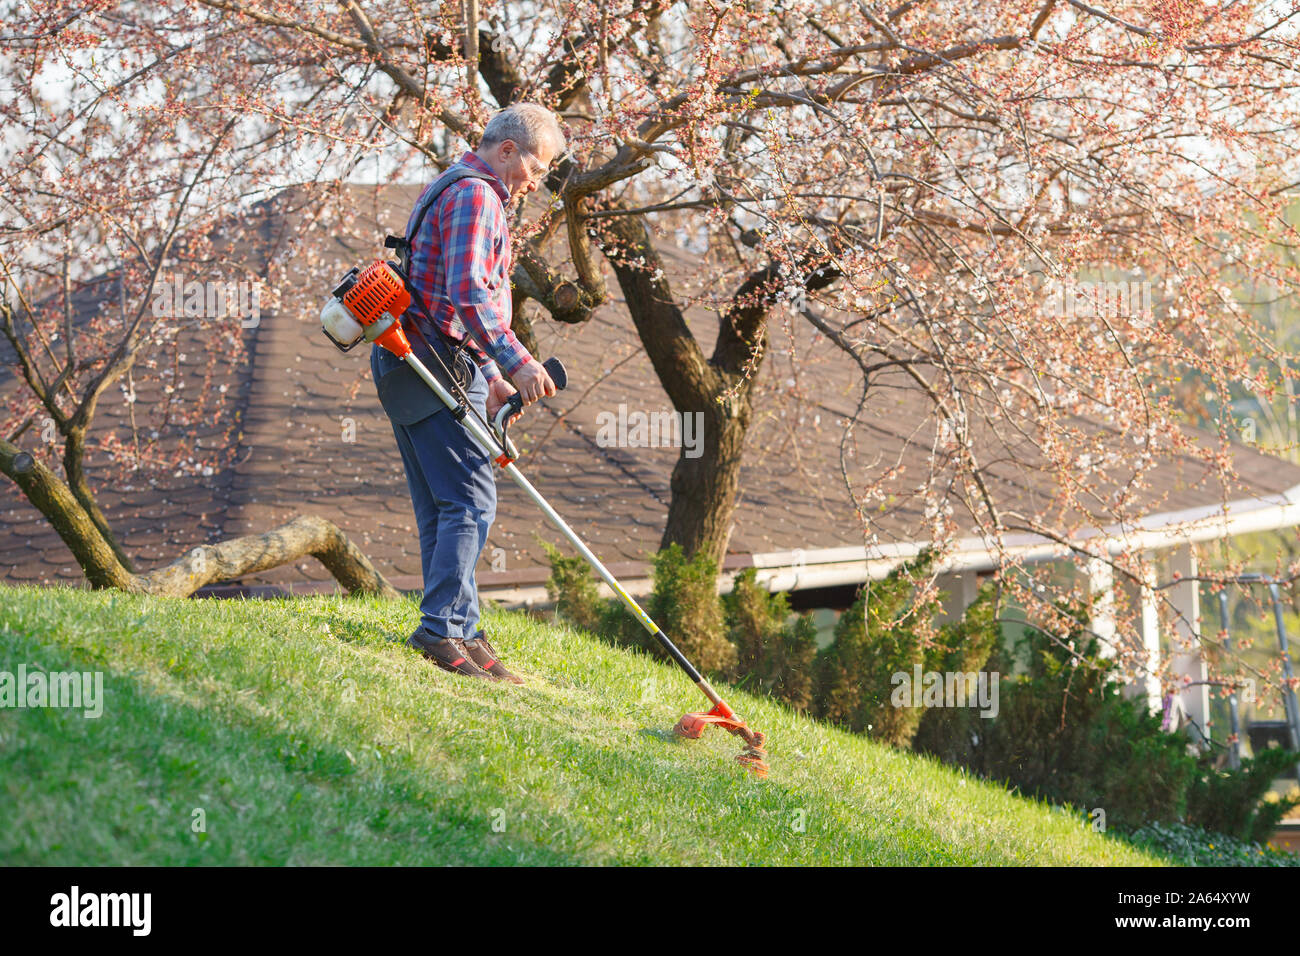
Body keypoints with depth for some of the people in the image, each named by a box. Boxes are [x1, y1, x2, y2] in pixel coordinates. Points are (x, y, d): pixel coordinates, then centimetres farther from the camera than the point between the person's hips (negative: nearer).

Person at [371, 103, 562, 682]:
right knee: (470, 500, -13)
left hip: (410, 367, 11)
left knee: (442, 509, 9)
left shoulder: (451, 189, 26)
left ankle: (458, 634, 11)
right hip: (439, 371, -11)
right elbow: (467, 294, -23)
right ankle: (443, 629, -17)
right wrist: (516, 361, -27)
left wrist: (489, 377, 27)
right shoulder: (476, 195, -9)